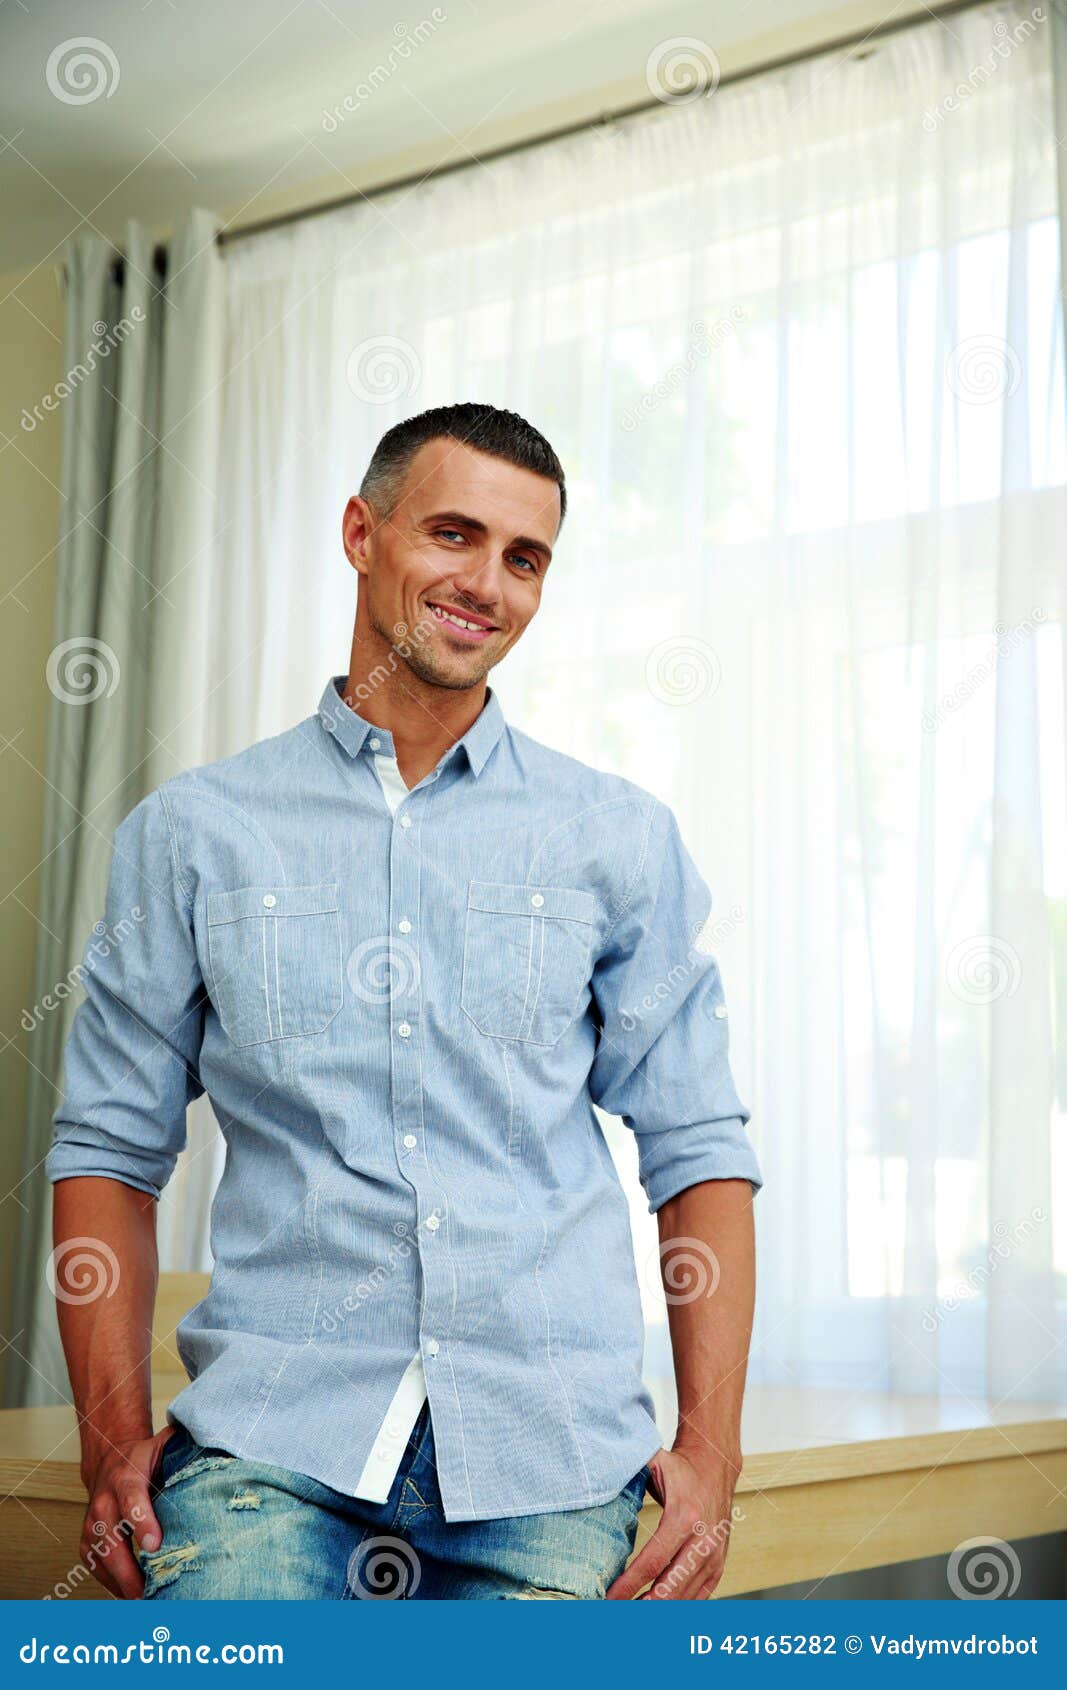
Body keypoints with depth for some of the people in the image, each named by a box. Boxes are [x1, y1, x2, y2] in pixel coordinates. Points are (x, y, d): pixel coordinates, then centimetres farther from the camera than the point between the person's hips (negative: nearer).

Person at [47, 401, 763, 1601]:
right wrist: (114, 1429, -2)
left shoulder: (621, 839, 9)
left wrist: (710, 1449, -1)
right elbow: (112, 1140, 10)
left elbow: (695, 1146, 9)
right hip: (274, 1433, -1)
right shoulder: (191, 832, 8)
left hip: (550, 1451, 1)